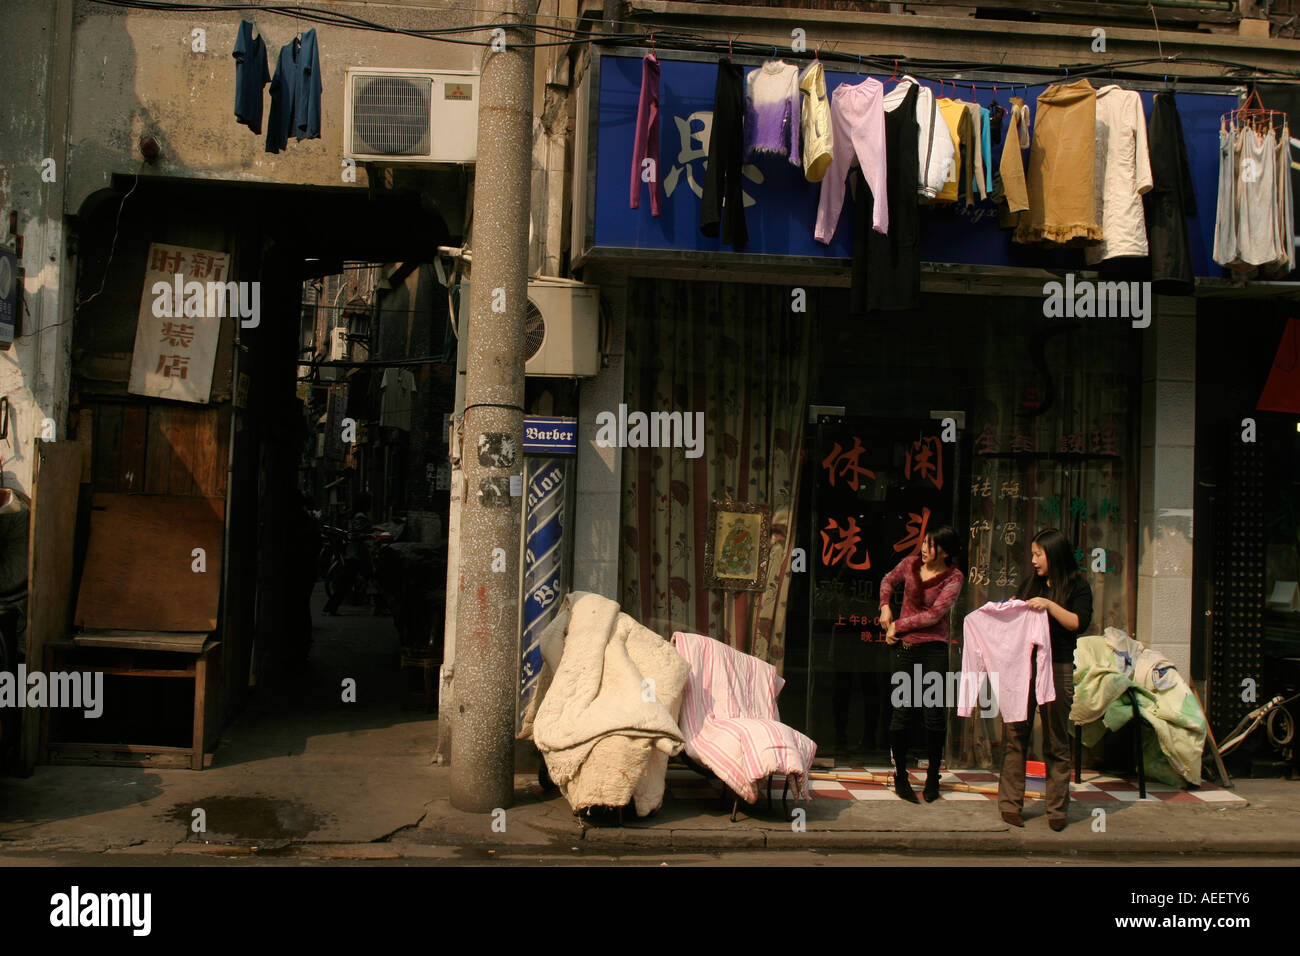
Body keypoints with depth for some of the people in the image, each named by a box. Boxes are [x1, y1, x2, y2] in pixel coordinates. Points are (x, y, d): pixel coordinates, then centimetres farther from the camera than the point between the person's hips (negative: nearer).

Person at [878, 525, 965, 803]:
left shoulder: (954, 577, -4)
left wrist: (898, 626, -8)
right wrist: (885, 607, 11)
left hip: (934, 649, -2)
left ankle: (933, 776, 14)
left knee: (934, 714, -2)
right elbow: (888, 581, 27)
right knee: (902, 713, 1)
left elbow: (934, 614, -12)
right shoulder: (910, 564, 6)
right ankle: (900, 775, 14)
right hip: (907, 648, 2)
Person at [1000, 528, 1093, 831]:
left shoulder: (1077, 585, 1)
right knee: (1015, 734, 1)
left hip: (1057, 669, -4)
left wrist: (1049, 606, -17)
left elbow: (1080, 623, -9)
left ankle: (1057, 808, 12)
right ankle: (1010, 803, 7)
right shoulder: (1031, 583, 15)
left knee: (1056, 742, 3)